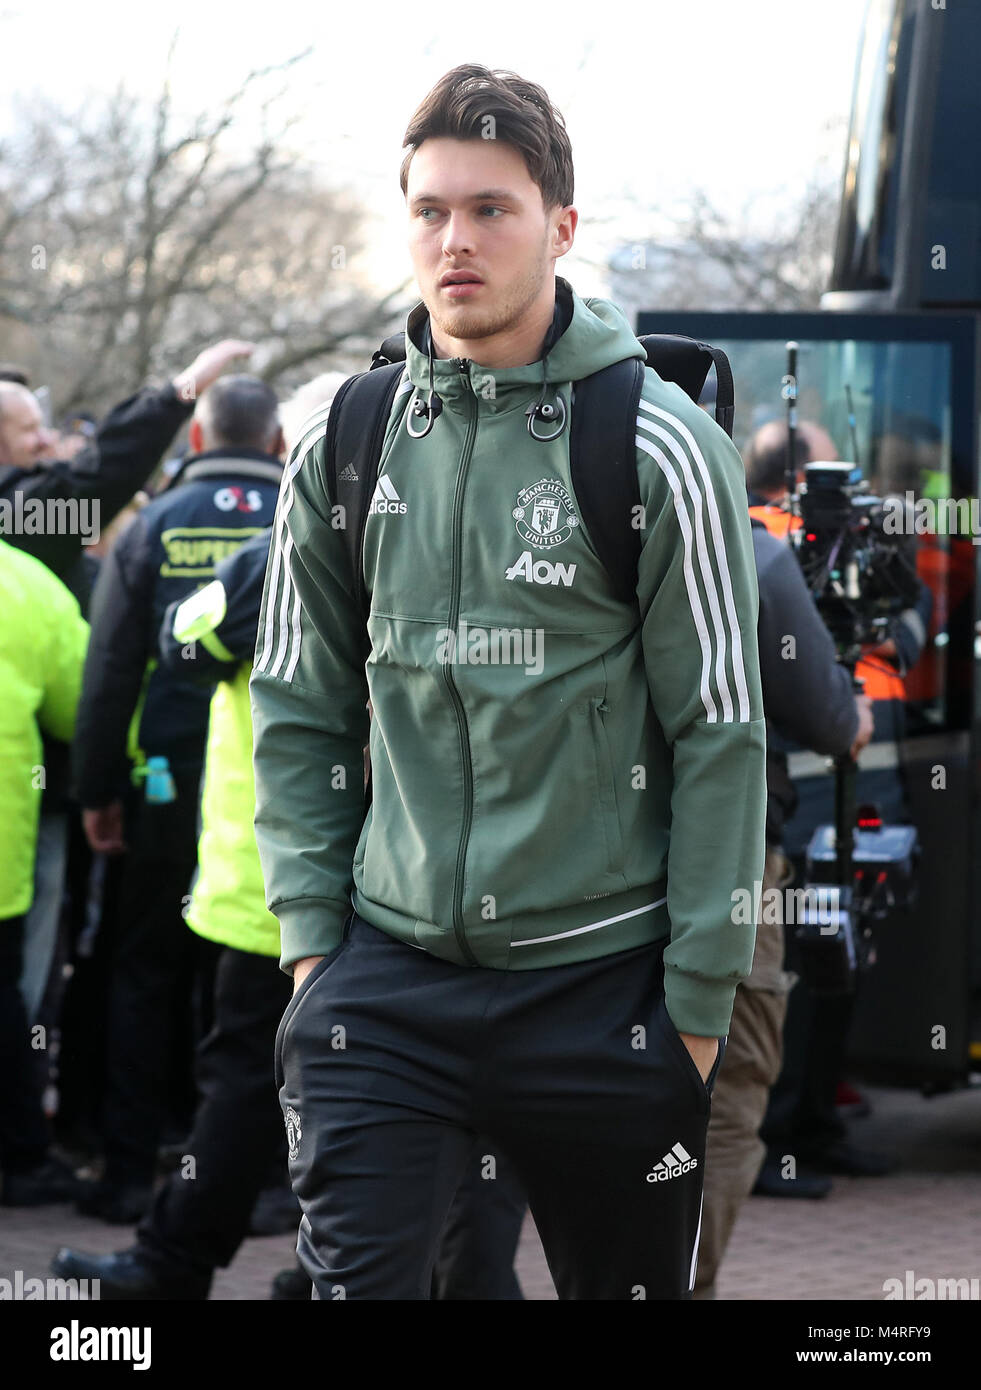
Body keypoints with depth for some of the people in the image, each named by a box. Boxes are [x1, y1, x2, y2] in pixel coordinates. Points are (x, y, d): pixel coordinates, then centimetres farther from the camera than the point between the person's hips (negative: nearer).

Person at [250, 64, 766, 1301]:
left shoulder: (660, 447, -6)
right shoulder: (341, 453, 5)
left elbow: (719, 736, -5)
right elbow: (299, 716, 12)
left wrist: (699, 994, -7)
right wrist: (310, 932, 3)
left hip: (605, 980, -2)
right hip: (387, 978, 2)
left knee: (628, 1286, 10)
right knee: (354, 1279, -8)